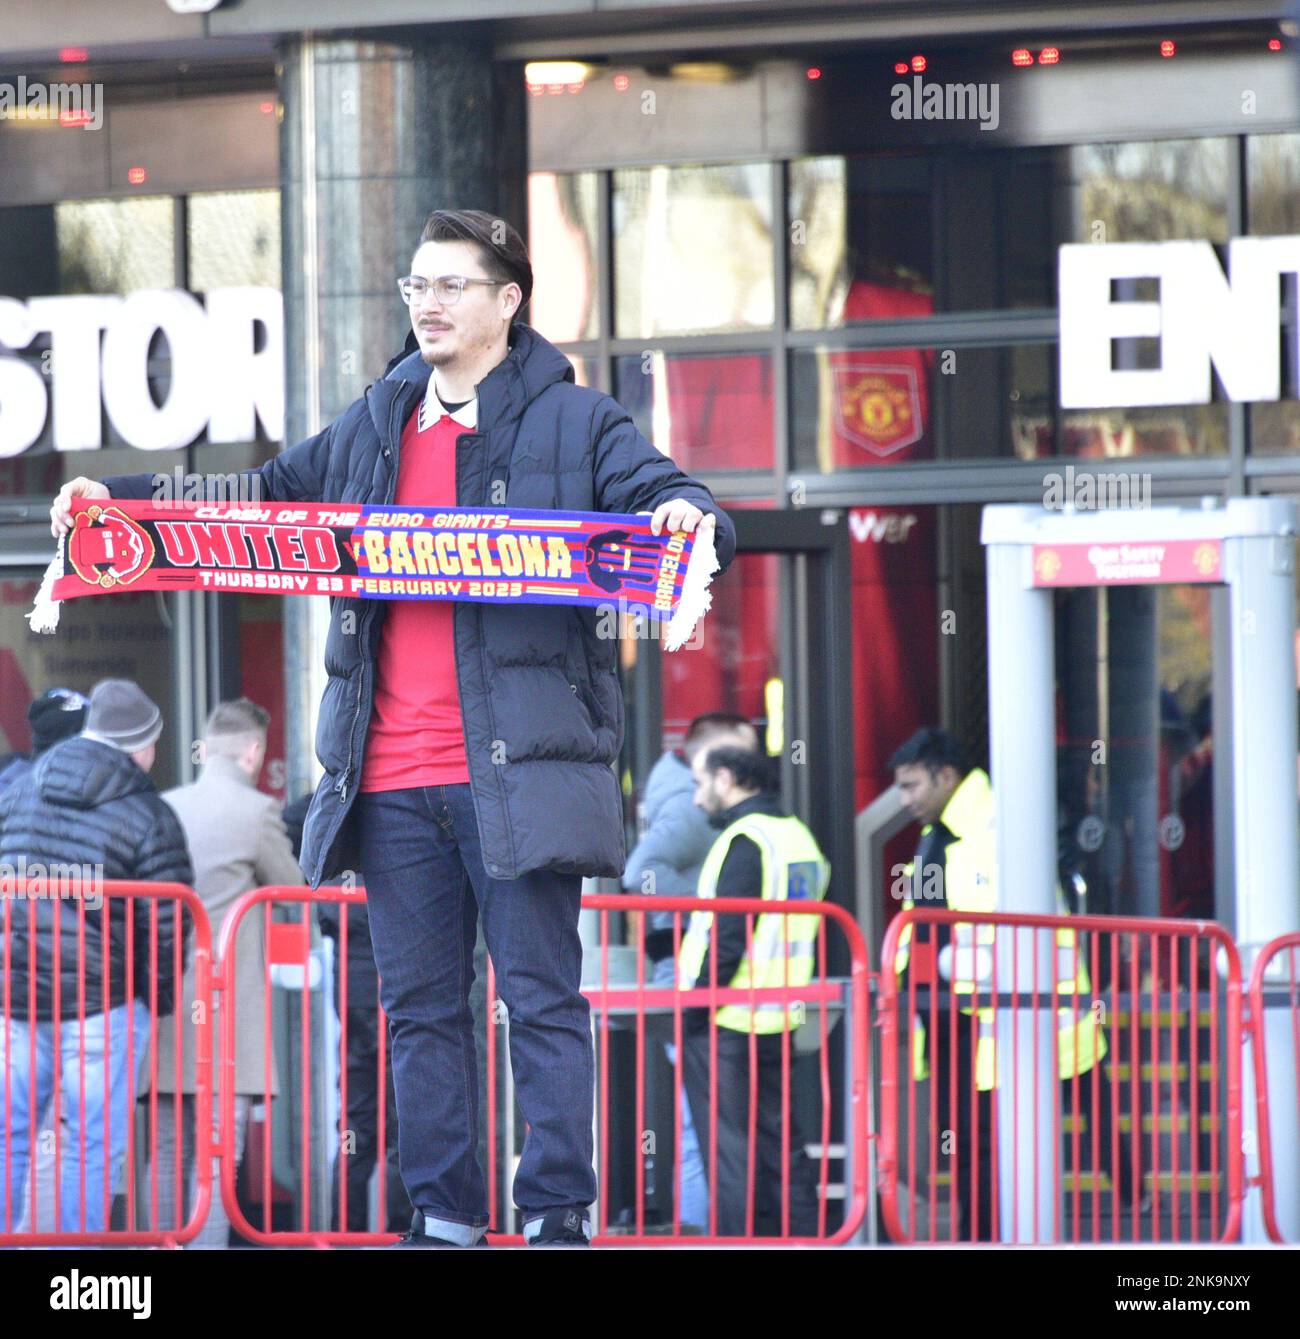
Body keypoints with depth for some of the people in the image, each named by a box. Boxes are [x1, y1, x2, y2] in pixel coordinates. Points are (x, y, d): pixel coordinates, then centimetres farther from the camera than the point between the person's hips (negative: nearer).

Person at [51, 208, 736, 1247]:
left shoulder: (574, 424, 4)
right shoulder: (370, 433, 20)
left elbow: (680, 513, -4)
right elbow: (269, 496, 29)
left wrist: (689, 517, -30)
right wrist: (117, 497, 18)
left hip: (518, 769, -5)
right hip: (394, 779, 6)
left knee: (543, 998, -5)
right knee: (421, 1006, 7)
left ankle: (558, 1215, -3)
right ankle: (445, 1220, 12)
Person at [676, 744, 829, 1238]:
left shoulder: (744, 840, -13)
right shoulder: (799, 836, 15)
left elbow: (726, 936, -19)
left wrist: (693, 1007, -14)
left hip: (727, 1020, -9)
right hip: (778, 1018, 9)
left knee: (730, 1147, -5)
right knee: (781, 1142, 12)